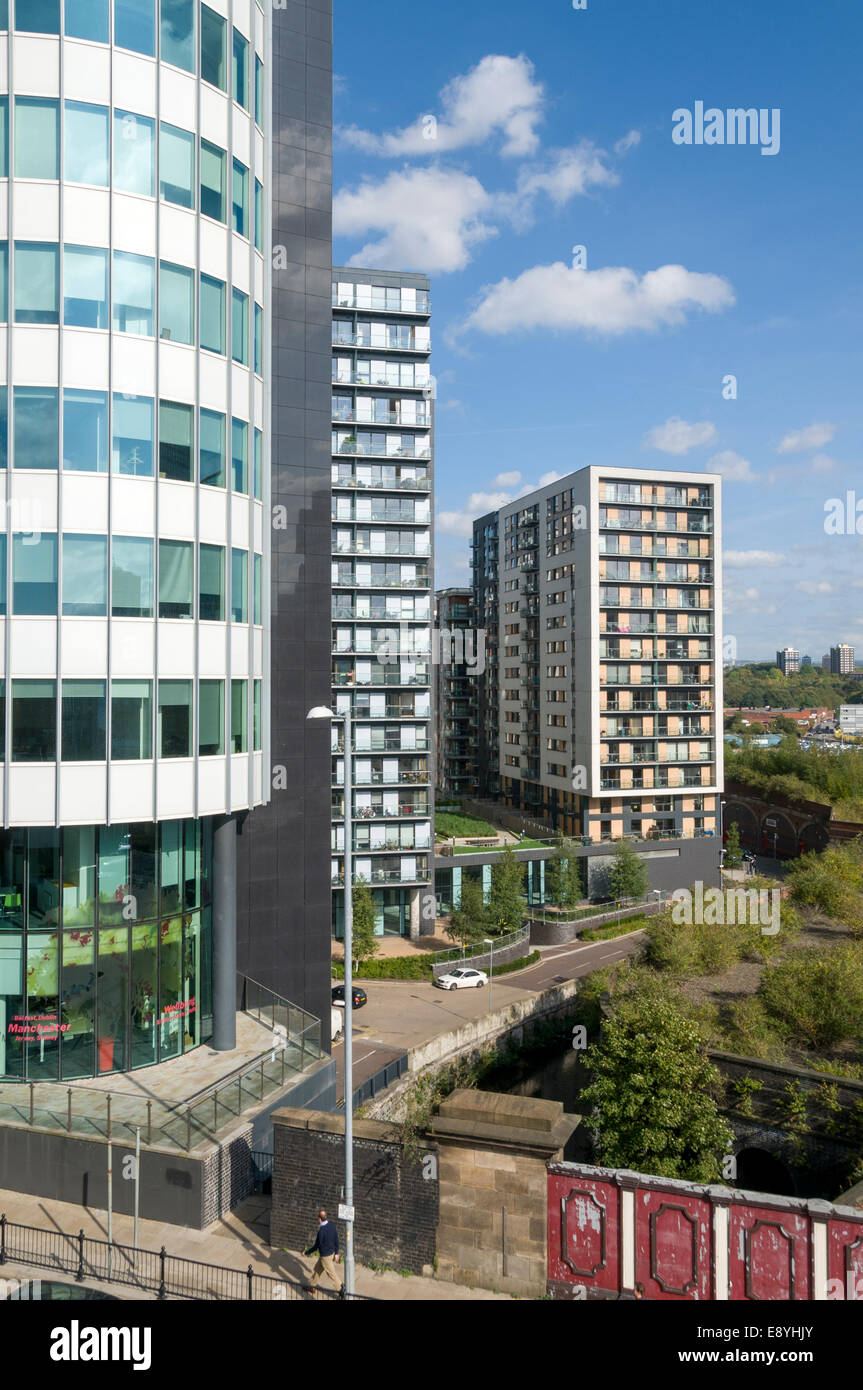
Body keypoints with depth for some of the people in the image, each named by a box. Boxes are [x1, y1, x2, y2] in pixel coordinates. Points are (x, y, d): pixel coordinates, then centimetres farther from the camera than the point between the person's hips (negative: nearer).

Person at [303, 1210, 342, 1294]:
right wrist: (336, 1253, 13)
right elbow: (336, 1239, 2)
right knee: (318, 1269, 25)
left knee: (331, 1274, 9)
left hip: (325, 1256, -8)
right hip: (332, 1252, 8)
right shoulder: (331, 1225, -7)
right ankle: (312, 1286, 42)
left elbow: (316, 1246, -21)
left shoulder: (321, 1231, -31)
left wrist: (306, 1253, -5)